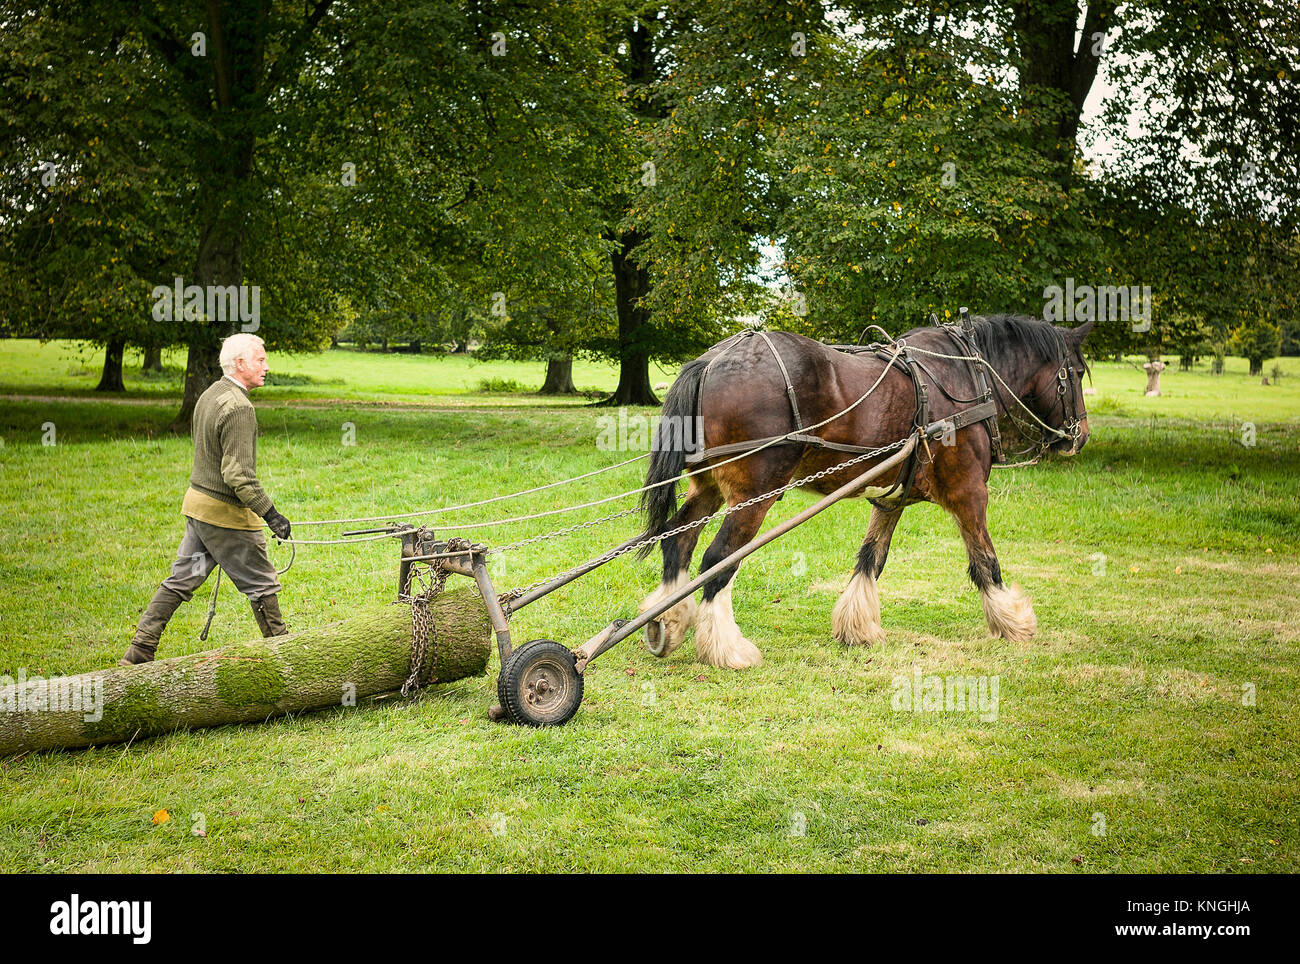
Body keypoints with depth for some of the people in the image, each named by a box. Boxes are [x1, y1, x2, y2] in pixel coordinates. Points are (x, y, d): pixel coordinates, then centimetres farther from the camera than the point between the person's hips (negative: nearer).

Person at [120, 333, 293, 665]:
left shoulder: (210, 395, 10)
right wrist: (270, 514, -23)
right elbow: (239, 474, -26)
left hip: (197, 501, 9)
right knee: (262, 585, 5)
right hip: (226, 513, -9)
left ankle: (139, 653, 12)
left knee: (180, 580, 12)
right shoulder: (238, 408, -21)